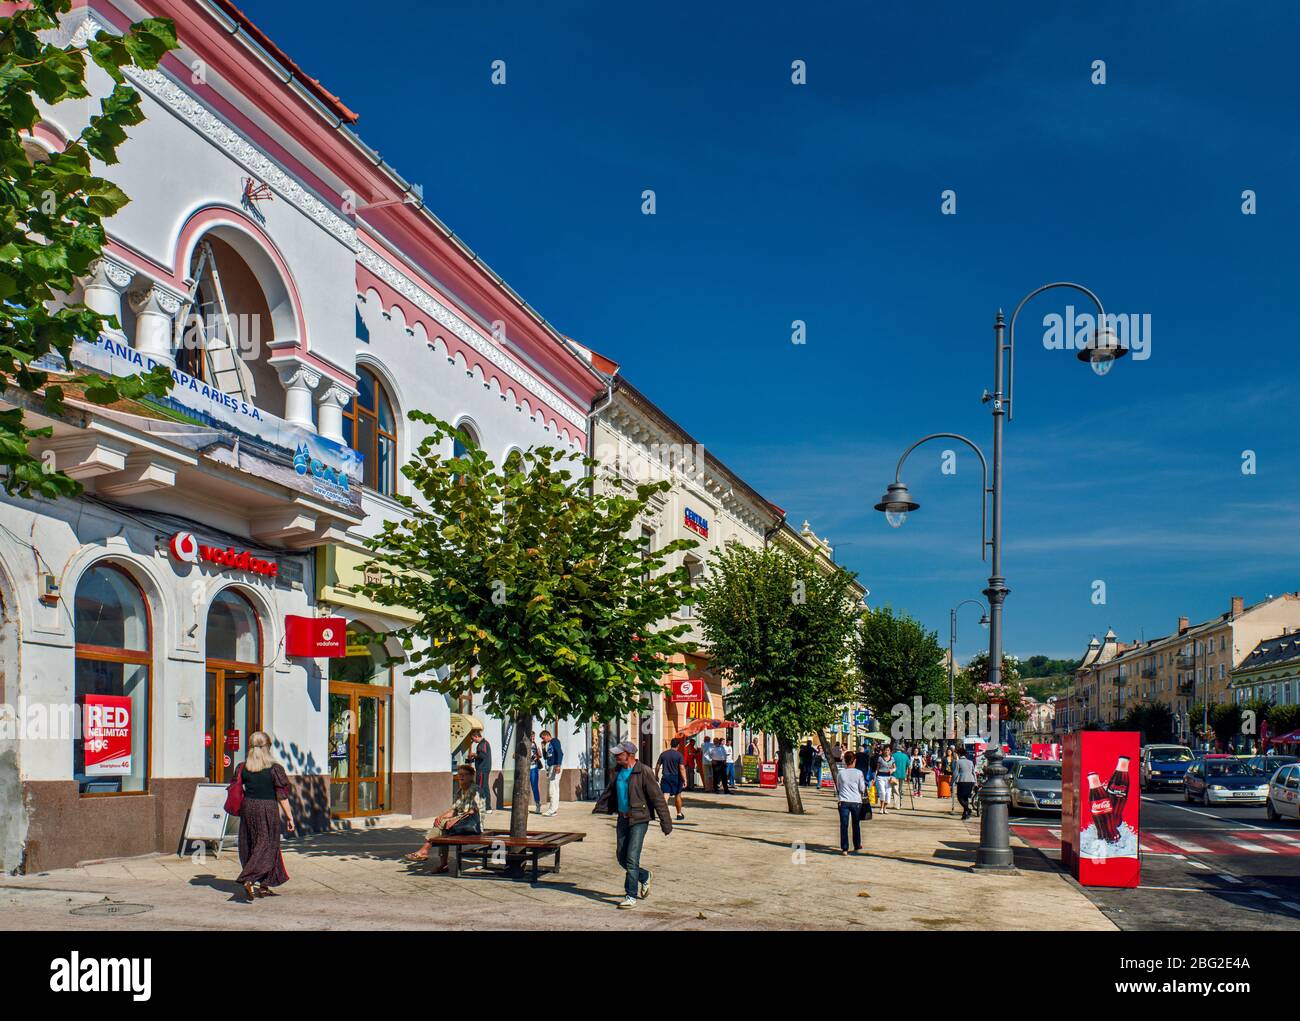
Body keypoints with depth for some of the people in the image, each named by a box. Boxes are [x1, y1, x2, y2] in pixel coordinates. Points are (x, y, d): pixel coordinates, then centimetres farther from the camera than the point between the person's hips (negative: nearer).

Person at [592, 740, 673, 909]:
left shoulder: (644, 772, -13)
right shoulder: (619, 772, 9)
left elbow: (657, 797, -14)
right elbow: (610, 792, 24)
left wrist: (666, 822, -15)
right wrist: (599, 808, 18)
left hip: (639, 820, -7)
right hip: (623, 819, 7)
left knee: (631, 859, -10)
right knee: (621, 857, 9)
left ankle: (631, 896, -2)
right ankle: (645, 877, 33)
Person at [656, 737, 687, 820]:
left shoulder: (663, 754, 4)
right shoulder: (679, 755, -7)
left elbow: (657, 766, 8)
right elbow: (682, 768, -15)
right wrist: (684, 779, -16)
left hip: (665, 777, 2)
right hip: (676, 777, -2)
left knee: (665, 795, -4)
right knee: (677, 795, 15)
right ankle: (679, 814, 27)